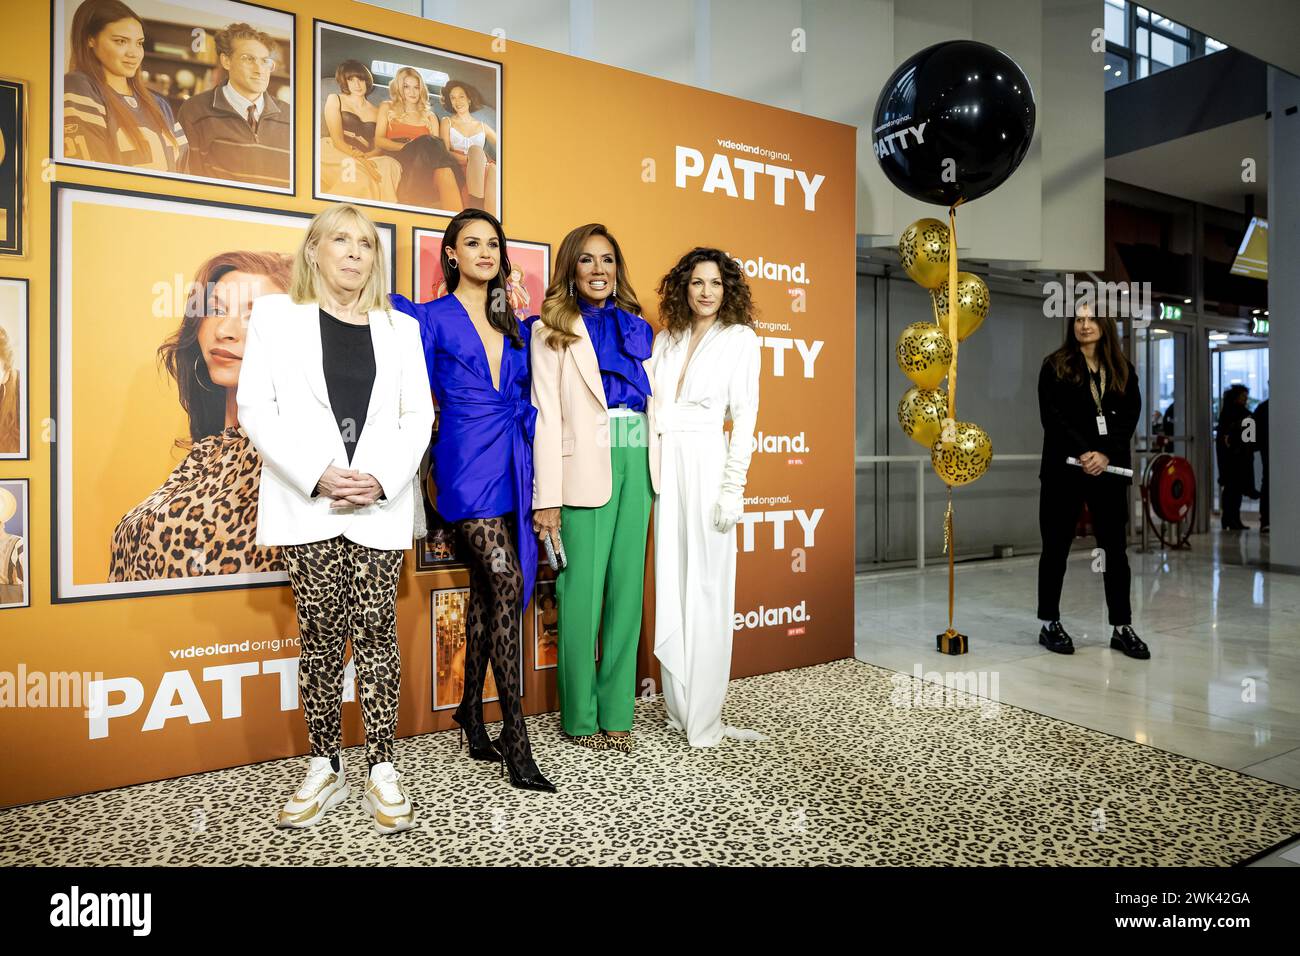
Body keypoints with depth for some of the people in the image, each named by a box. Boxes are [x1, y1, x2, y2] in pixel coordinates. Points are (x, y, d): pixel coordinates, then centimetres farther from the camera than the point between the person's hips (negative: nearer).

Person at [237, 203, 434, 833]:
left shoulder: (400, 328, 14)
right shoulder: (276, 314, 9)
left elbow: (418, 414, 6)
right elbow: (255, 408, 0)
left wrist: (383, 479, -10)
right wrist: (317, 474, -12)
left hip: (380, 506, 1)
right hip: (306, 504, -1)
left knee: (375, 631, 0)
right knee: (320, 634, 3)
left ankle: (382, 771, 9)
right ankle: (324, 769, 16)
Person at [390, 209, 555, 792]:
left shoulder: (513, 324, 18)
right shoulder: (432, 318, 3)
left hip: (512, 463, 6)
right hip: (467, 464, -5)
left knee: (486, 591, 10)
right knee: (506, 583, -14)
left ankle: (472, 713, 23)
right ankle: (514, 734, -6)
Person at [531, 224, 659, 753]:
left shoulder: (637, 328, 18)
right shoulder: (553, 330, 4)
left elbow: (653, 405, 15)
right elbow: (547, 415, -3)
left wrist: (656, 474, 7)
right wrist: (547, 499, -10)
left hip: (636, 466, 5)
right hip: (585, 469, -4)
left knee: (627, 590, 7)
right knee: (583, 595, -1)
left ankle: (616, 712, 18)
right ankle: (581, 716, 15)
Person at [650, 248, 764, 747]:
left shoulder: (741, 338, 1)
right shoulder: (667, 338, 15)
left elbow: (745, 416, -5)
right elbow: (648, 401, 13)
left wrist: (732, 487, -12)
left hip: (706, 462, -5)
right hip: (666, 463, 5)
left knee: (705, 589, 0)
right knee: (670, 586, 8)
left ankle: (703, 719, 11)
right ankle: (678, 707, 21)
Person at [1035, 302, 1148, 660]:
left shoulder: (1122, 369, 11)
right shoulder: (1055, 365, 2)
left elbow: (1131, 415, 2)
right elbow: (1052, 416, -7)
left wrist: (1106, 453, -13)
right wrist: (1082, 453, -16)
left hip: (1110, 469, 3)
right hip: (1063, 468, -3)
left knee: (1115, 548, 6)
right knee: (1056, 547, 4)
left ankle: (1122, 627, 15)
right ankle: (1049, 623, 13)